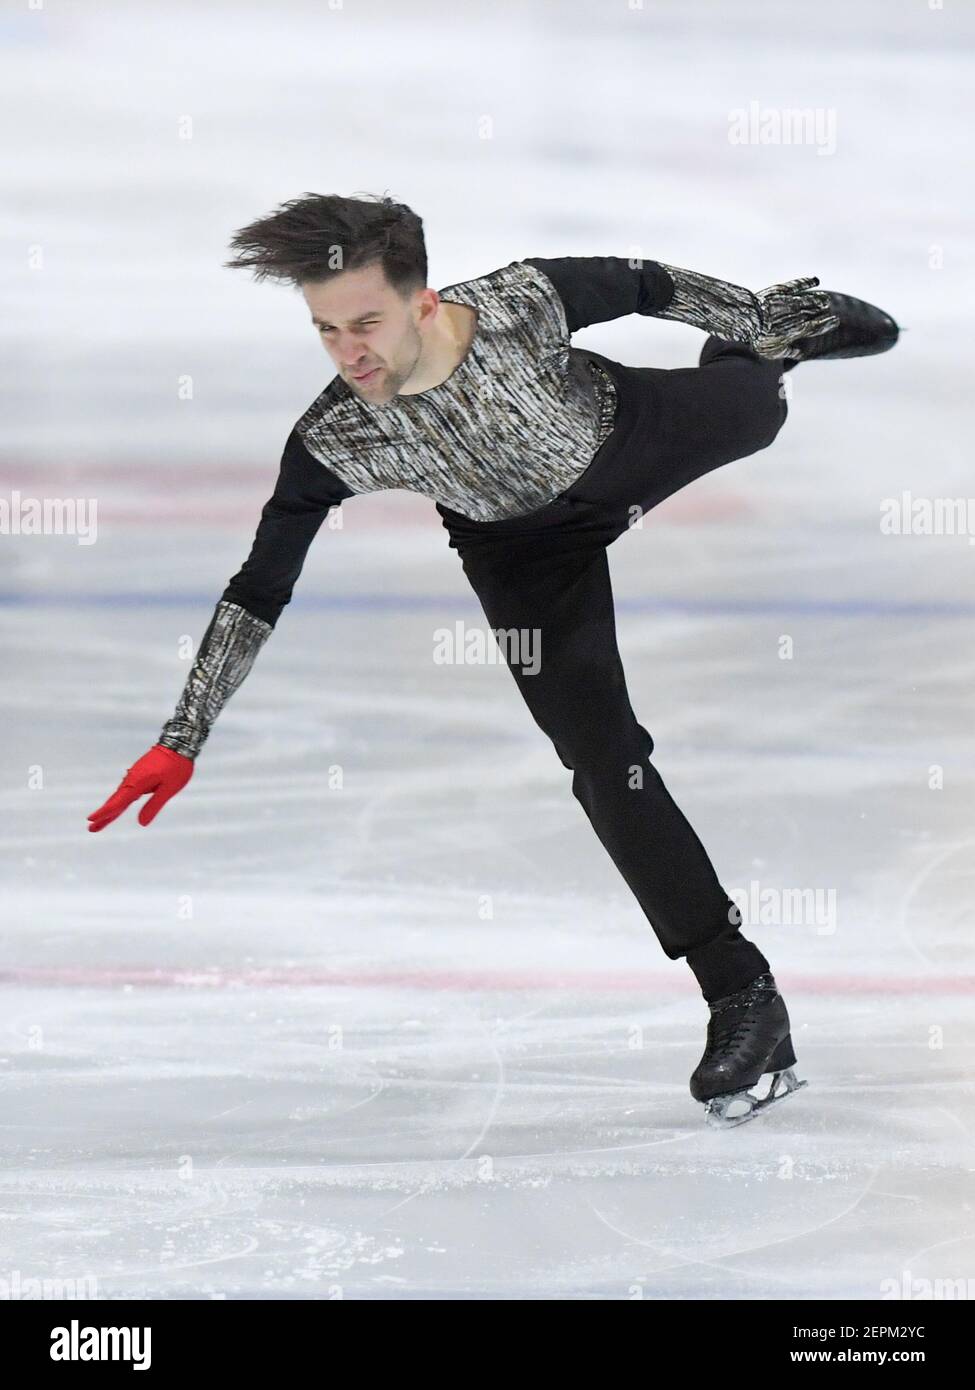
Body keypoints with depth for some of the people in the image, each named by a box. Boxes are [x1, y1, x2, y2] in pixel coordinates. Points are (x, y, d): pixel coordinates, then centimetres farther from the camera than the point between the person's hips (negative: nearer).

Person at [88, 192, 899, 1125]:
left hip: (635, 440, 0)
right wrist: (182, 740, -28)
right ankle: (740, 993, -2)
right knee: (601, 757, -9)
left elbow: (649, 286, -19)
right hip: (524, 542, 0)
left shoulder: (526, 302, -39)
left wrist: (767, 318, -4)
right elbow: (258, 592, -26)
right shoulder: (333, 443, -35)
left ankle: (779, 337, 62)